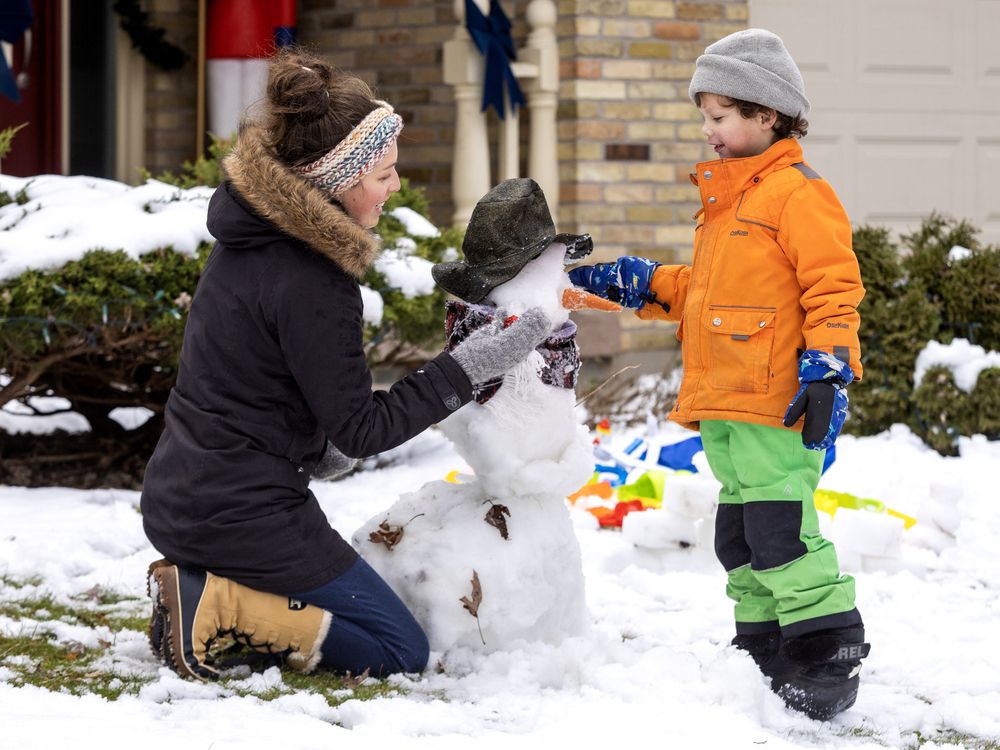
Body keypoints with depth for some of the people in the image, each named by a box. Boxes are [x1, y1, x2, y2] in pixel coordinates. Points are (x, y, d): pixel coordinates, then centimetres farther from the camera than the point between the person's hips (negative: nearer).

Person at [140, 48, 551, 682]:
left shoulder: (254, 236, 5)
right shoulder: (308, 282, -22)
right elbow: (360, 429, -16)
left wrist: (309, 445, 23)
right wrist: (469, 367, -15)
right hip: (244, 514, -9)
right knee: (401, 652, 1)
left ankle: (199, 584, 6)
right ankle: (216, 603, -9)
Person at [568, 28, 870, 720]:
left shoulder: (798, 193, -9)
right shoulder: (724, 198, 21)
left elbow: (833, 289, -14)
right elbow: (697, 292, 30)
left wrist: (827, 374, -21)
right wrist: (630, 283, 20)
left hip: (776, 404, -10)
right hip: (724, 405, 10)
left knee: (780, 531, -14)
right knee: (740, 532, 15)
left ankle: (828, 655, -9)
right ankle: (764, 651, 23)